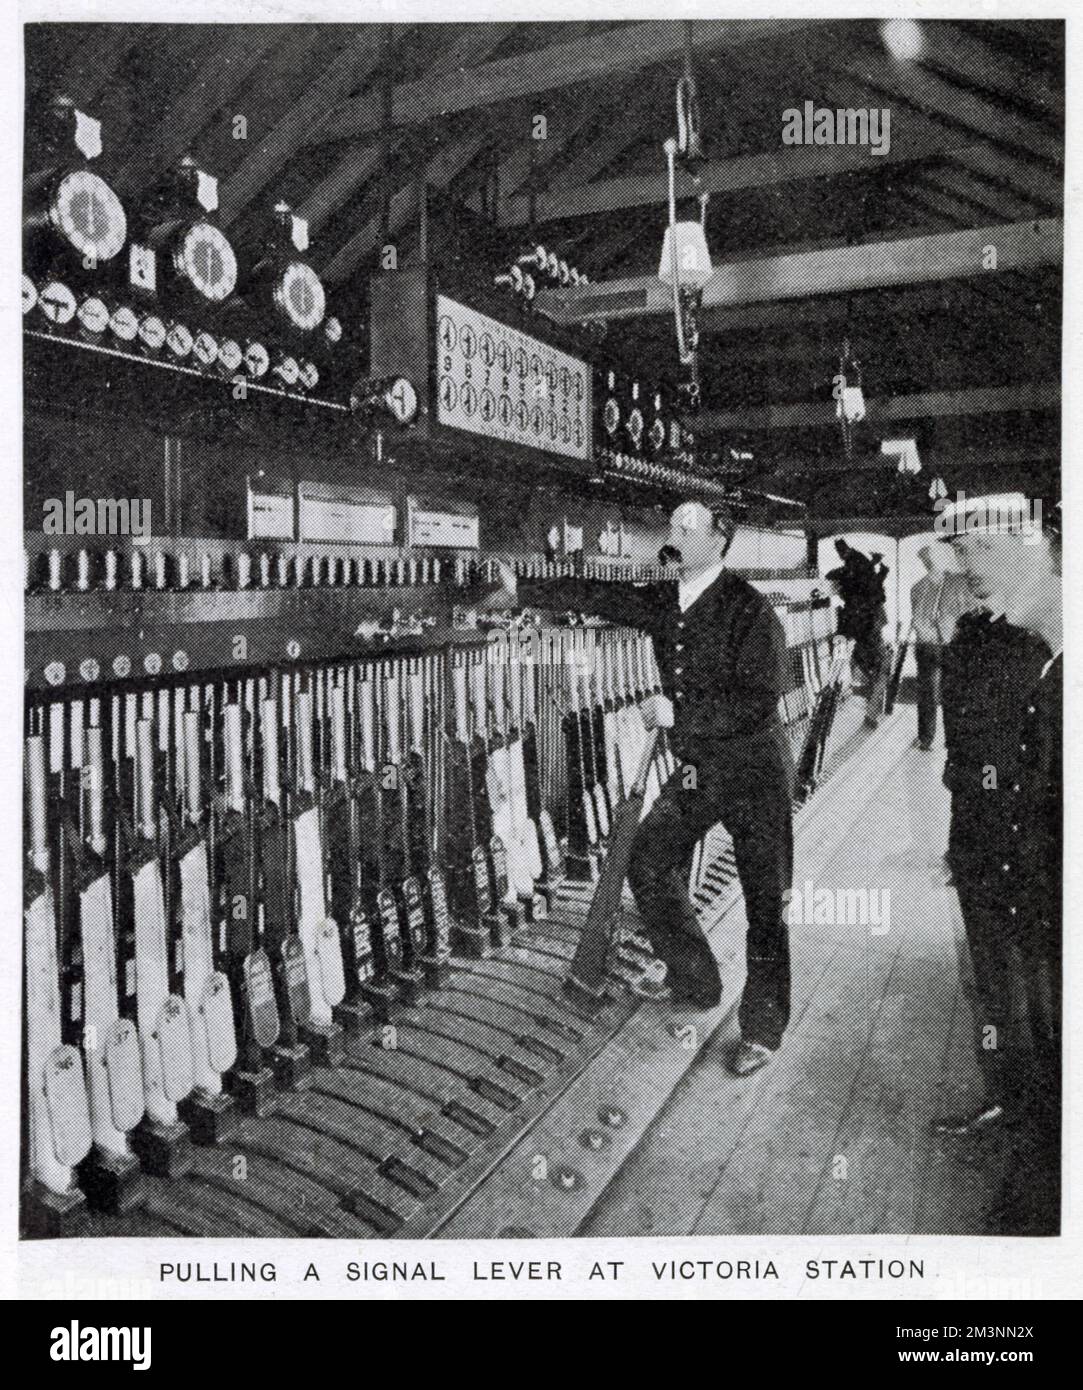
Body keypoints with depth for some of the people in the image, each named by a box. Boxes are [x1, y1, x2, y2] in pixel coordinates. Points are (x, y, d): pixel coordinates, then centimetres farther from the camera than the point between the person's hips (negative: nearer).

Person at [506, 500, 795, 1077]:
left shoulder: (750, 608, -18)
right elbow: (596, 597, 3)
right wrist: (520, 587, -3)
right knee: (648, 864, 8)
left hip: (752, 769, -7)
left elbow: (759, 699, -23)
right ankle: (696, 985, 27)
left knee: (765, 901, 3)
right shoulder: (663, 601, 3)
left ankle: (762, 1029, 20)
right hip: (695, 767, 7)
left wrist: (677, 713, -24)